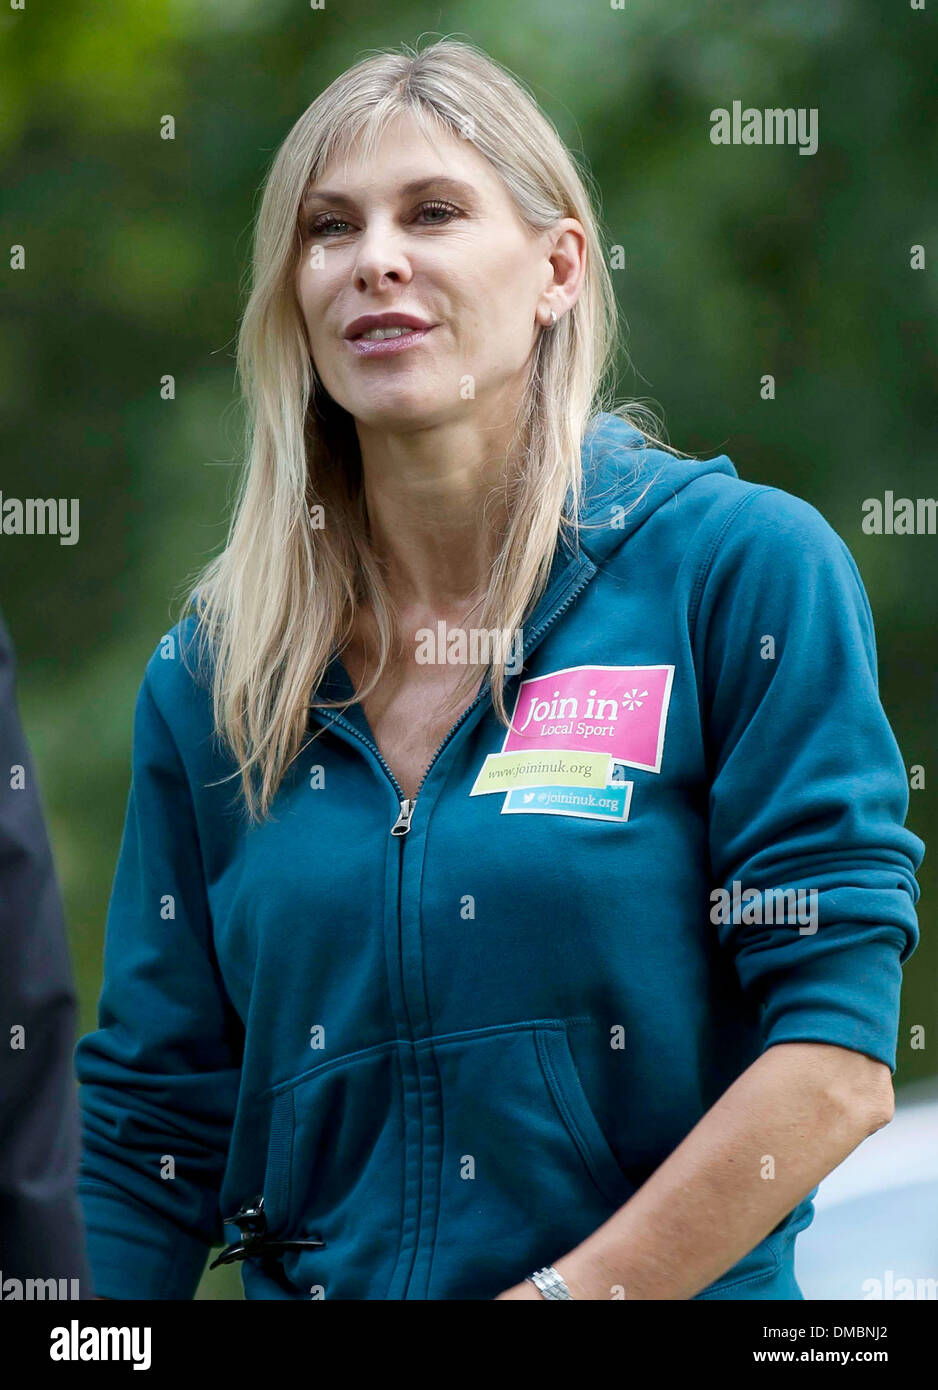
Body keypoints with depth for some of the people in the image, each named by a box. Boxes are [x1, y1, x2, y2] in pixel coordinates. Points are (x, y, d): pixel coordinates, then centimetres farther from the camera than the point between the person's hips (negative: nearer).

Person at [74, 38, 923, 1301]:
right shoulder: (211, 672, 4)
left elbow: (838, 1055, -13)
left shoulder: (747, 567, -7)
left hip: (680, 1295, -3)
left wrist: (562, 1295, -18)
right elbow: (153, 1123, 5)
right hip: (307, 1287, 3)